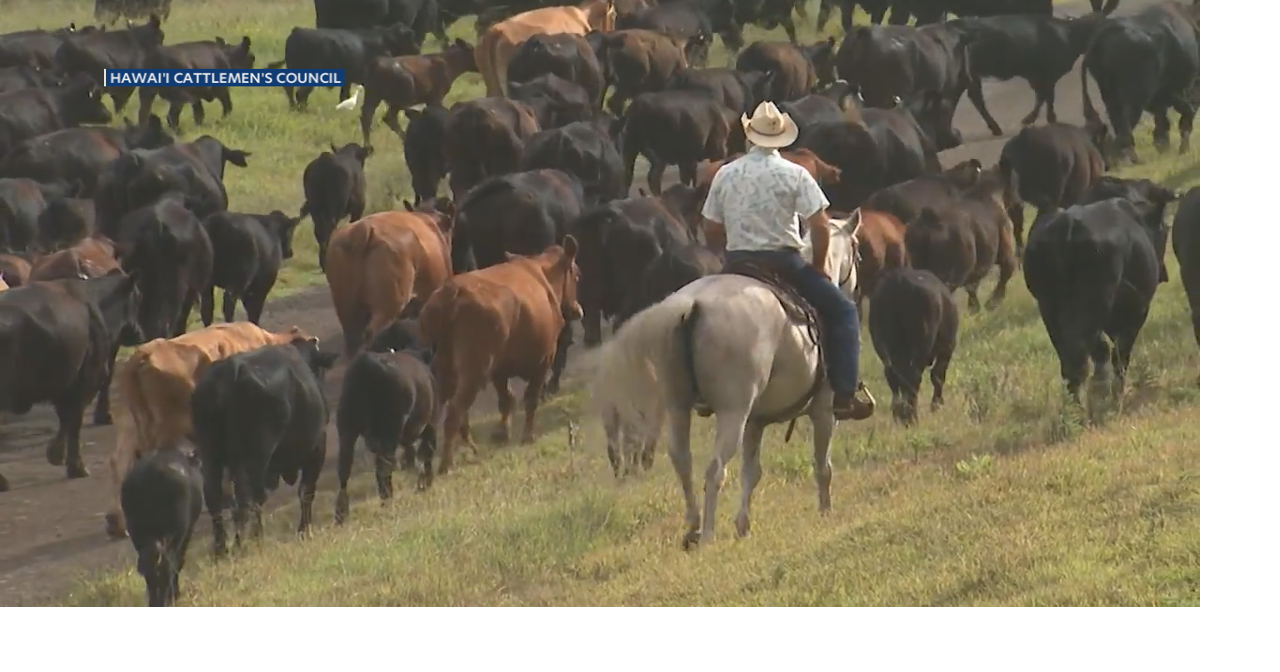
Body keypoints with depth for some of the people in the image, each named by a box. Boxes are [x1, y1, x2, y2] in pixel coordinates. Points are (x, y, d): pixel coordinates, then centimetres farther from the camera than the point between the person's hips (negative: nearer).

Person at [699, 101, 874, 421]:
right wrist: (819, 265, 1)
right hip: (783, 262, -4)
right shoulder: (794, 175, -8)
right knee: (841, 311, 8)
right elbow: (820, 226, -13)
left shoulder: (725, 175, 2)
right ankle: (844, 395, -2)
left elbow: (711, 231, 6)